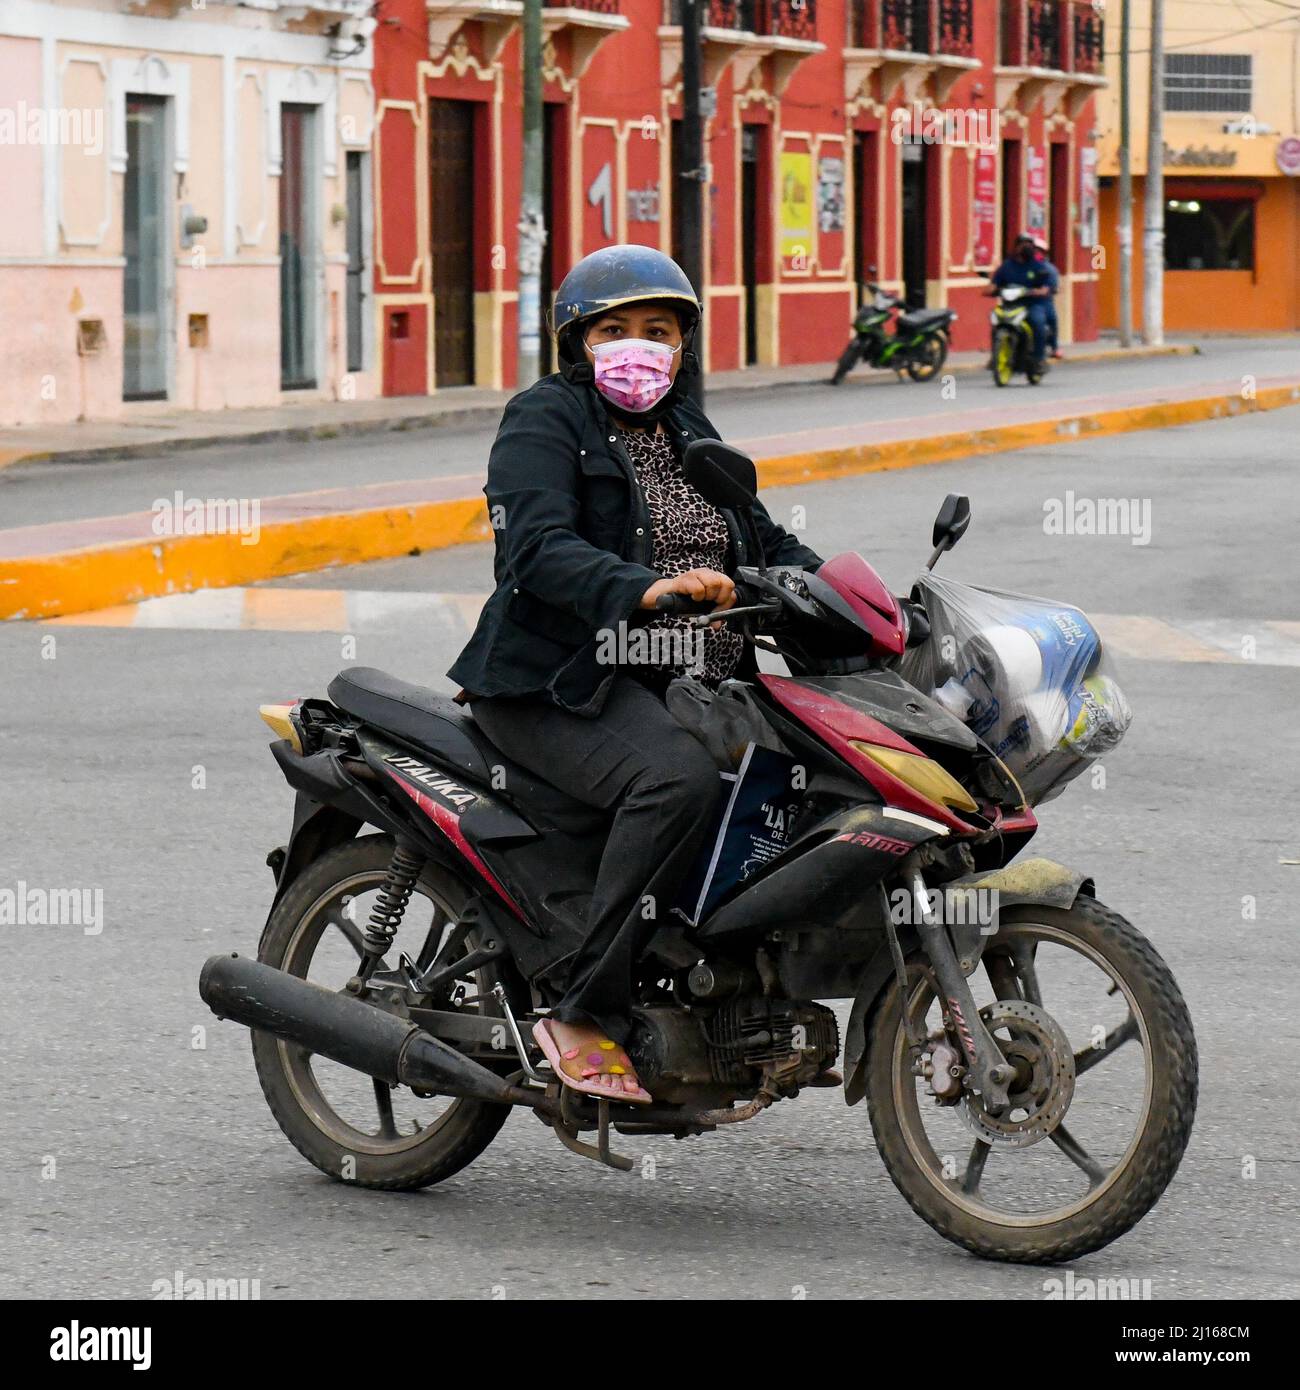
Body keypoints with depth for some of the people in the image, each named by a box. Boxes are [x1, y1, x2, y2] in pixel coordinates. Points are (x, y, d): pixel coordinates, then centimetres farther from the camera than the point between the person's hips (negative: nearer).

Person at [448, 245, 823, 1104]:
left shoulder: (689, 434, 21)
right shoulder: (545, 421, -3)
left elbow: (764, 541, 24)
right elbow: (539, 550, -19)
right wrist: (646, 590, -35)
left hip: (687, 682, 8)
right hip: (564, 682, -8)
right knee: (679, 777, -35)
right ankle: (587, 1016, -30)